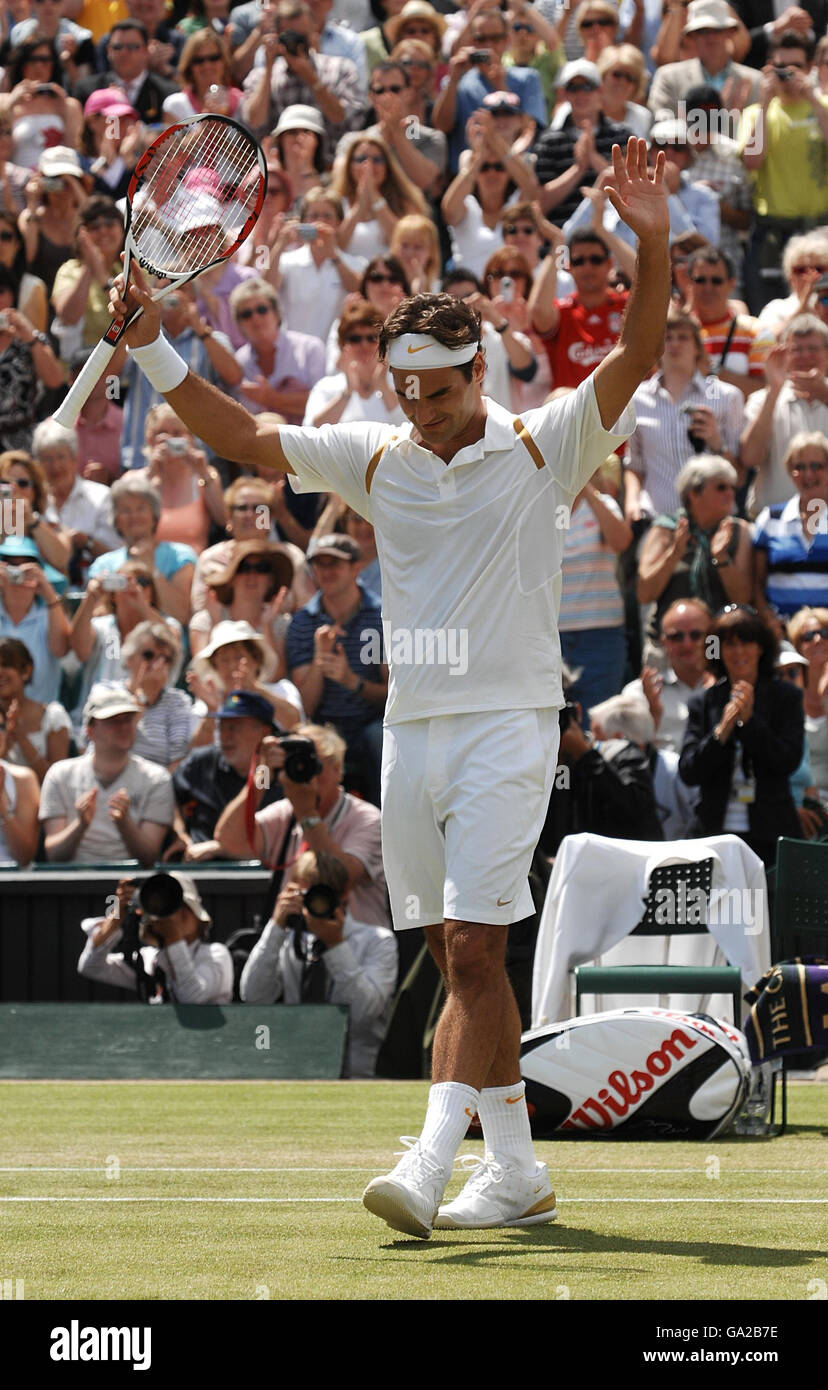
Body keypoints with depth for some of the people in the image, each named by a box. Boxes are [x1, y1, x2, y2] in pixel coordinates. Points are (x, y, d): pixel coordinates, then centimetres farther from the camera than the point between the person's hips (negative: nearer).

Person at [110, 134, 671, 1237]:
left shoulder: (542, 450, -1)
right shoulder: (376, 461, 11)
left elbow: (636, 358, -12)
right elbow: (243, 435, 13)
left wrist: (652, 243, -25)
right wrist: (153, 347, 4)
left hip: (509, 725, -5)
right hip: (413, 727, 5)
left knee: (471, 944, -15)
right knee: (457, 959, 7)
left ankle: (431, 1164, -22)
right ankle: (517, 1172, 15)